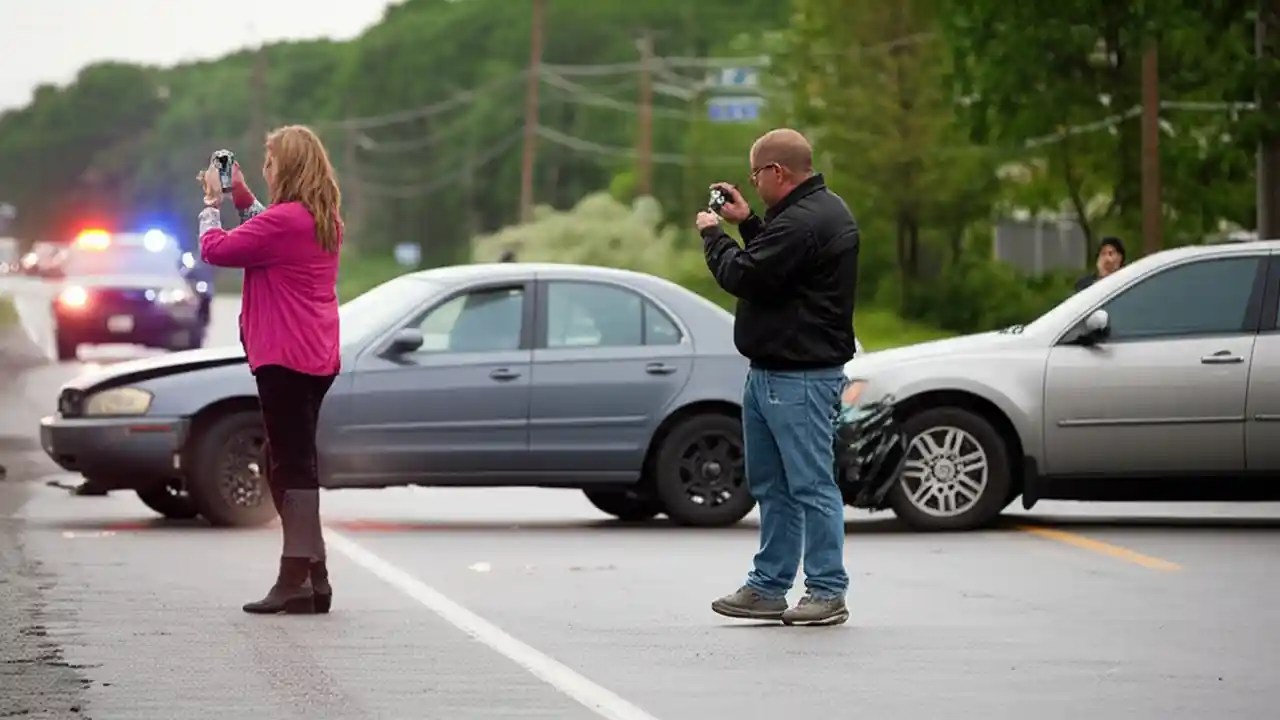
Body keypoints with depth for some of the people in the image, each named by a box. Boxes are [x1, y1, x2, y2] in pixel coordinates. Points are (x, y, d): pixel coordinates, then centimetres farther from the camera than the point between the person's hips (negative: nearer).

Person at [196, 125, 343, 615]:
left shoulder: (283, 221, -18)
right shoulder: (324, 221, 11)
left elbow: (215, 249, -14)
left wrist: (212, 202, 1)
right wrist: (242, 198, 18)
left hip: (285, 358, -10)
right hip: (317, 358, 10)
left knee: (293, 463, -8)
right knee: (285, 460, 17)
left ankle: (298, 580, -8)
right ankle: (312, 574, 17)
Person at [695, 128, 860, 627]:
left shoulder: (804, 223, -20)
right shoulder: (822, 210, 15)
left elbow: (743, 276, -20)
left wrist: (713, 233, -3)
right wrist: (746, 223, 17)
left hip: (799, 376, -11)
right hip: (771, 373, 11)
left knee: (811, 484, -6)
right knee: (771, 487, 15)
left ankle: (827, 593, -3)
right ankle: (768, 587, 21)